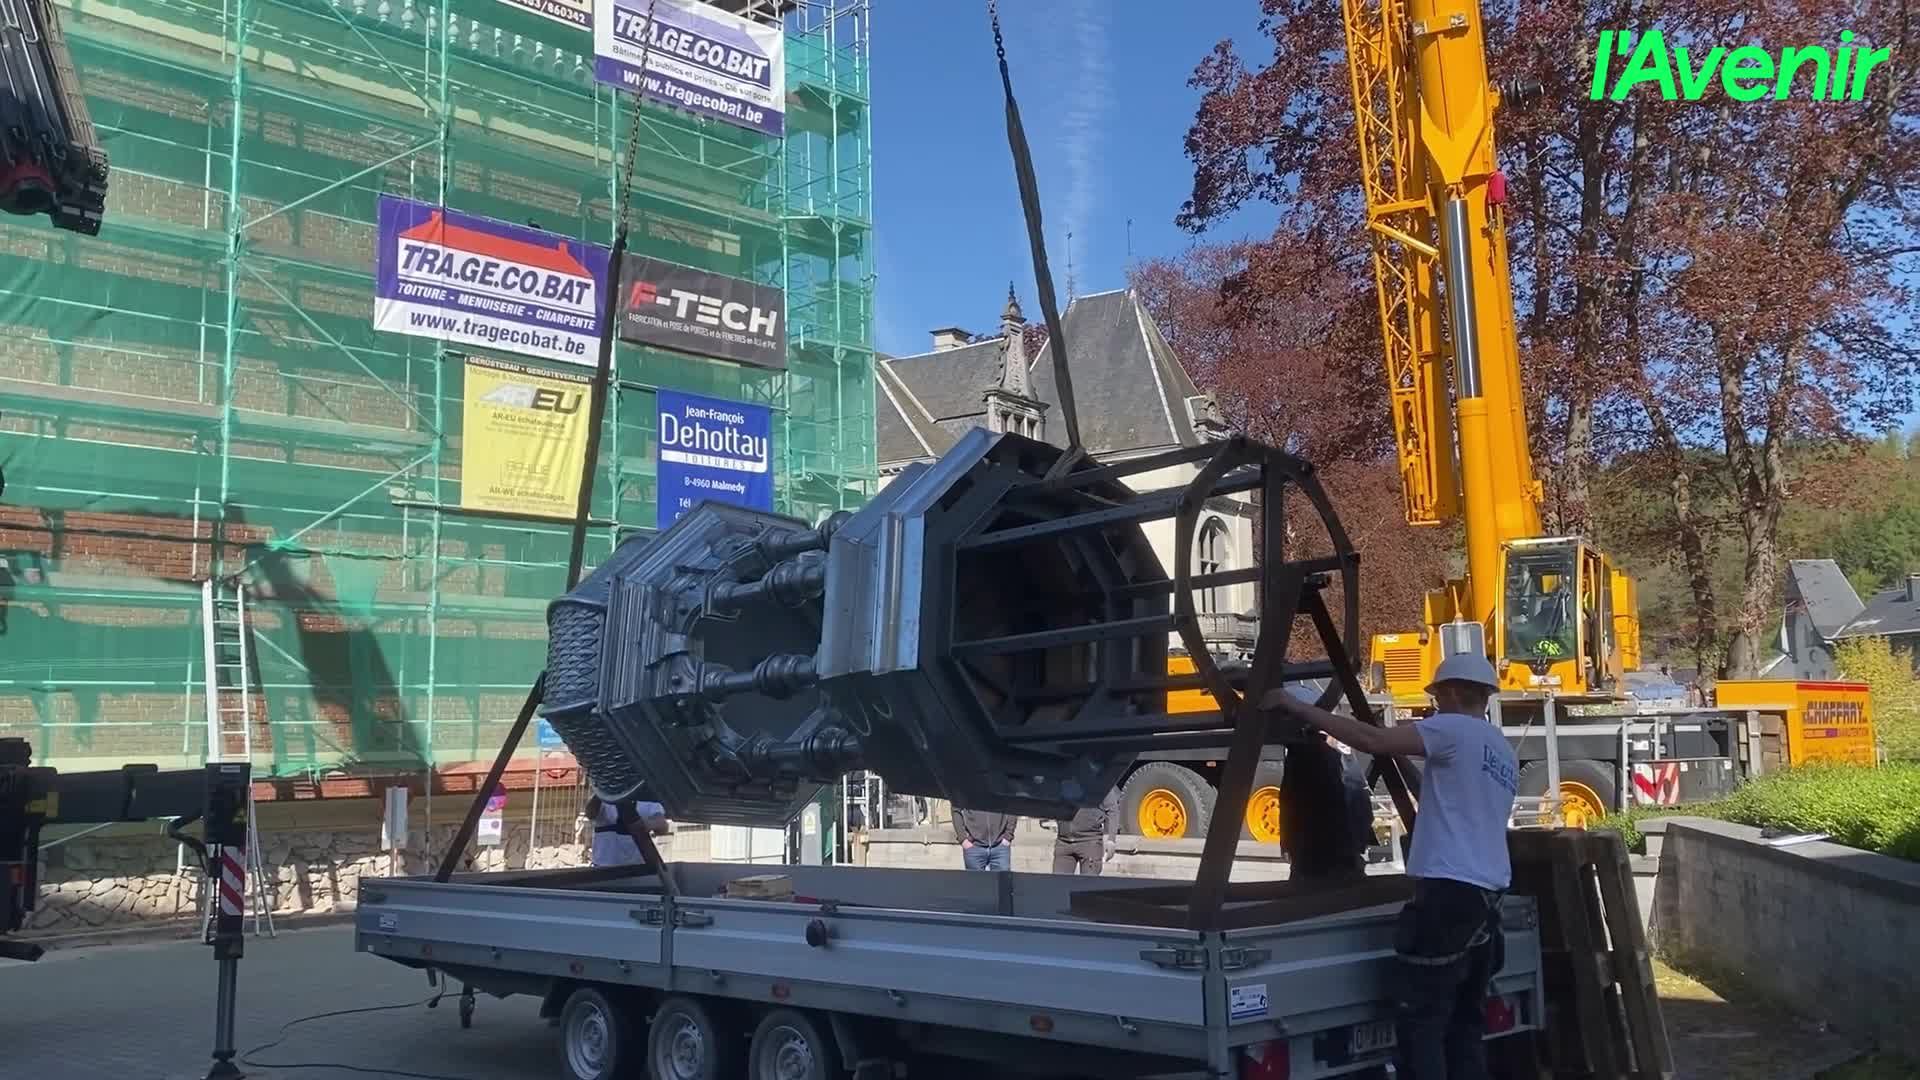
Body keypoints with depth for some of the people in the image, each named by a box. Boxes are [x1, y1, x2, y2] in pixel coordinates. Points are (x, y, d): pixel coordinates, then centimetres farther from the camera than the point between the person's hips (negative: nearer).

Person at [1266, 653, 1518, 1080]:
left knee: (1418, 1016, -7)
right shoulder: (1505, 755, 22)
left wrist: (1299, 708, -12)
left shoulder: (1454, 729, -6)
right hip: (1488, 895, 9)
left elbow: (1373, 740, -16)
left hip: (1449, 890, -9)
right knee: (1466, 1019, 12)